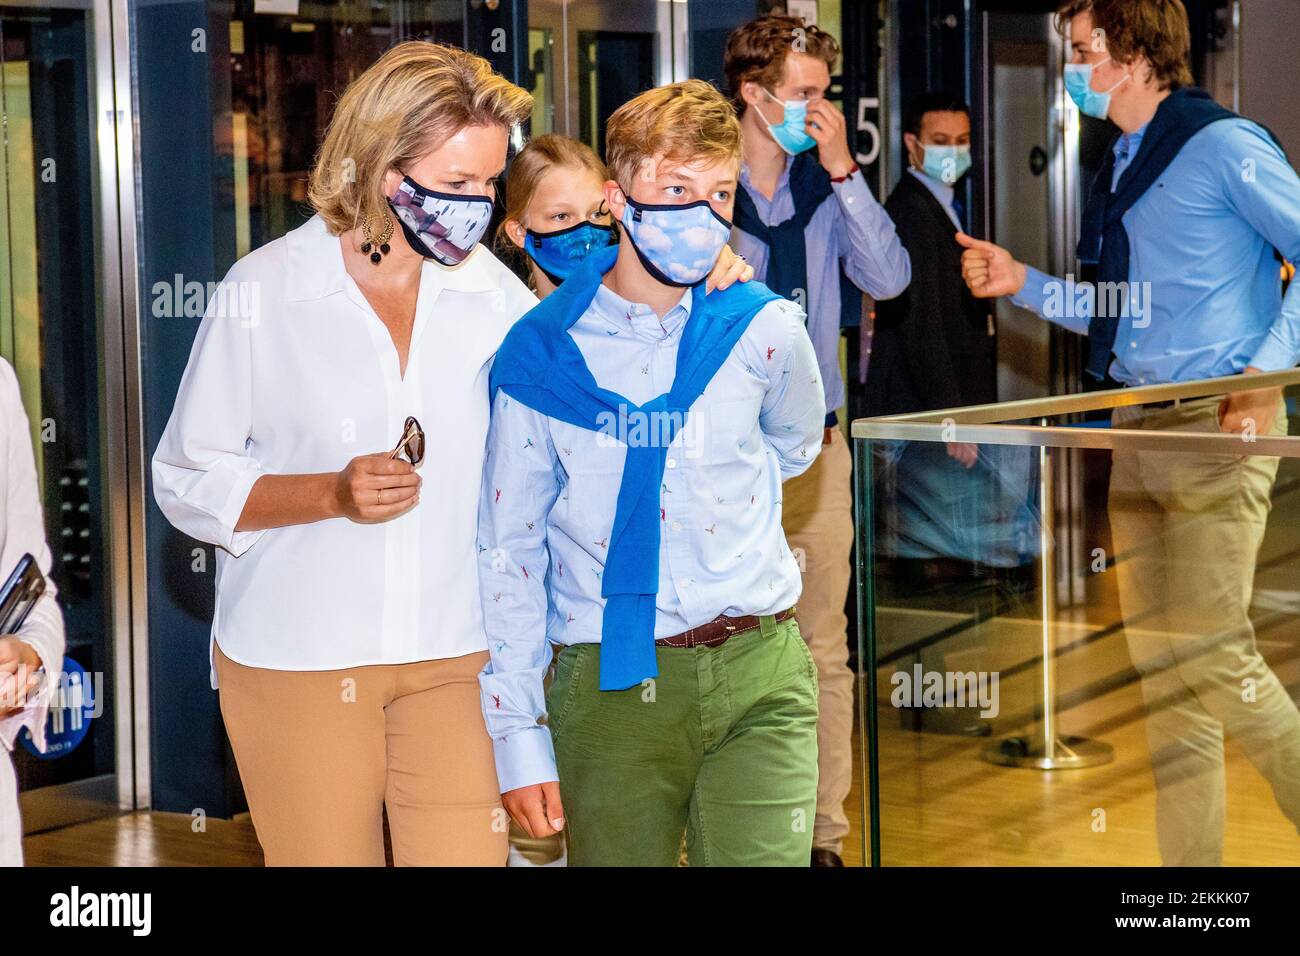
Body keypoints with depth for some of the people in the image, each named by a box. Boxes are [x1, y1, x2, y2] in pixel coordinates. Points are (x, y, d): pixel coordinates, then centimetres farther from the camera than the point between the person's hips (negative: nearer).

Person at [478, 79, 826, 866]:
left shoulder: (765, 330, 0)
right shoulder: (541, 354, -3)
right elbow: (509, 551, 1)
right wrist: (518, 734, -2)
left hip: (758, 681, 1)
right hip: (607, 688, 0)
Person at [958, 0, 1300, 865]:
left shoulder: (1223, 146, -9)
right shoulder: (1122, 167, 16)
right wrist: (1023, 284, 14)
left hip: (1216, 429, -8)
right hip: (1140, 430, 8)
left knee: (1213, 652, -12)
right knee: (1162, 662, 9)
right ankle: (1190, 855, 17)